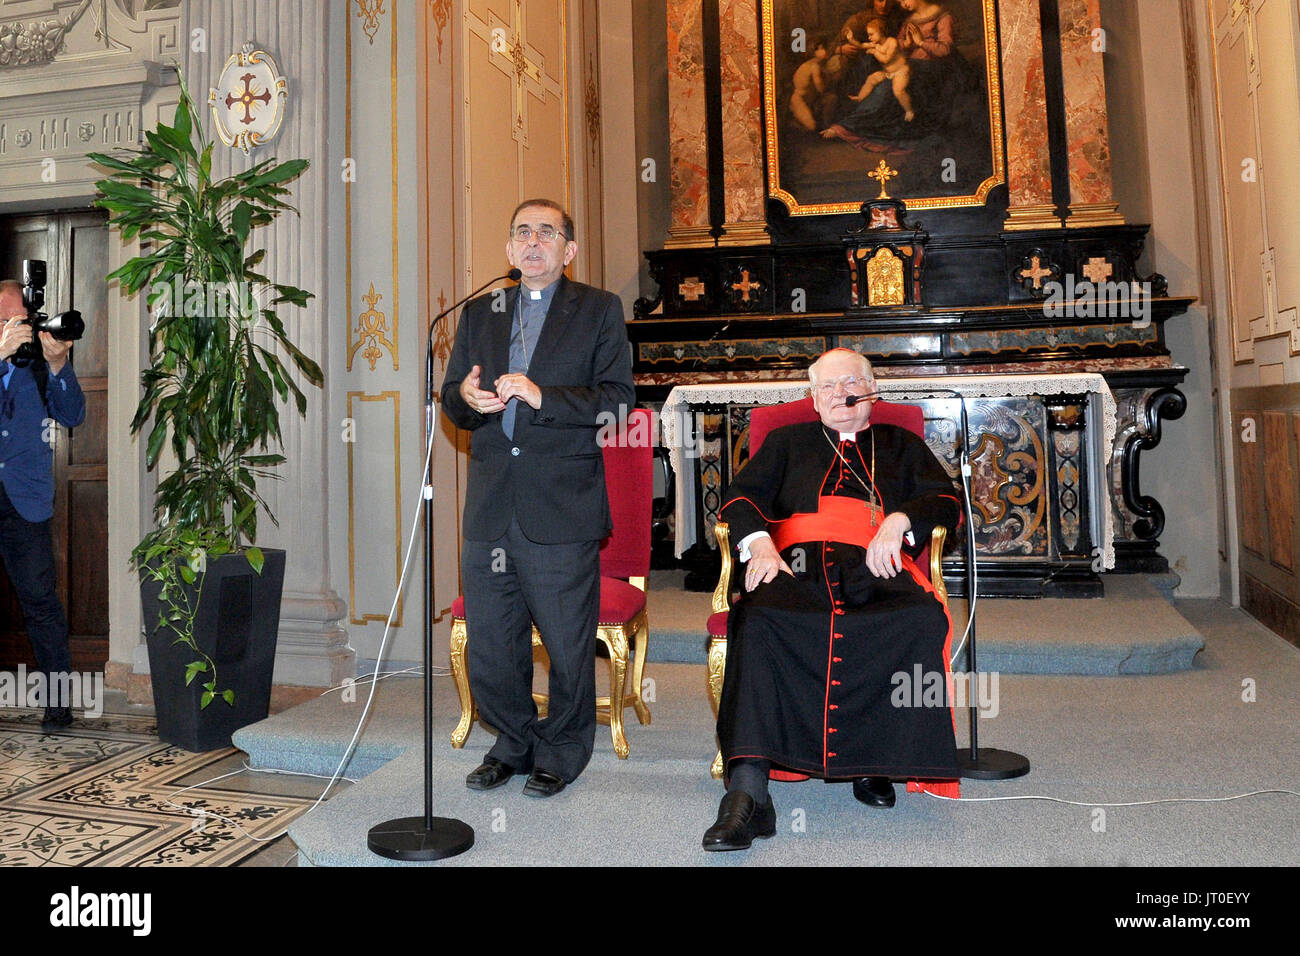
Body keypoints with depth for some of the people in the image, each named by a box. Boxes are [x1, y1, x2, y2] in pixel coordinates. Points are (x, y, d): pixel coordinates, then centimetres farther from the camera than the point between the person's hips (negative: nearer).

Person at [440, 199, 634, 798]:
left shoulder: (599, 310, 5)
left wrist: (541, 396, -17)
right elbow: (451, 400, 15)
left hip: (562, 507, -4)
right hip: (490, 507, 4)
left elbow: (617, 399, -6)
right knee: (488, 645, 9)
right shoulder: (479, 313, 18)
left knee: (567, 645, 3)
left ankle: (561, 753, 26)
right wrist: (466, 398, -8)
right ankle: (513, 743, 31)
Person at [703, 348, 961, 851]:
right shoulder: (787, 442, 30)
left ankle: (873, 760, -19)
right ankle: (748, 794, -39)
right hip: (798, 563, 0)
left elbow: (946, 501, 17)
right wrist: (759, 545, -5)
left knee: (923, 620, -35)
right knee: (759, 620, -36)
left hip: (875, 568, 1)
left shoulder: (900, 445, 30)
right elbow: (740, 497, 17)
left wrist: (900, 519, -4)